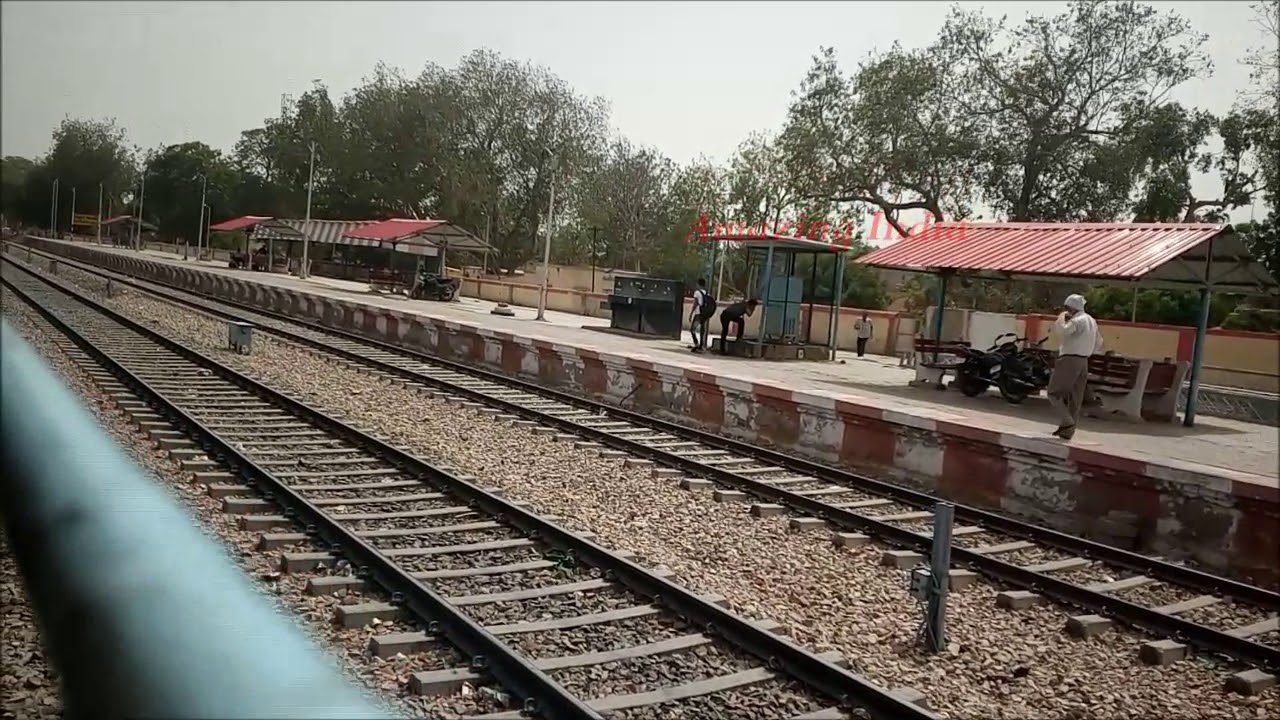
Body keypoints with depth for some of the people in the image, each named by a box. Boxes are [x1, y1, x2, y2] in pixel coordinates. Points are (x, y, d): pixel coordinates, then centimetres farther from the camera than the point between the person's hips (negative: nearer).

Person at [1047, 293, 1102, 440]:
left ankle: (1067, 421, -15)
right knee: (1075, 399, 9)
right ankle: (1068, 431, 11)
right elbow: (1099, 343, 24)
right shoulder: (1091, 321, 18)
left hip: (1070, 360, -9)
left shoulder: (1077, 320, -13)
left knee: (1054, 393, -3)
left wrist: (1062, 316, -13)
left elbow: (1063, 330, -30)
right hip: (1083, 362, 9)